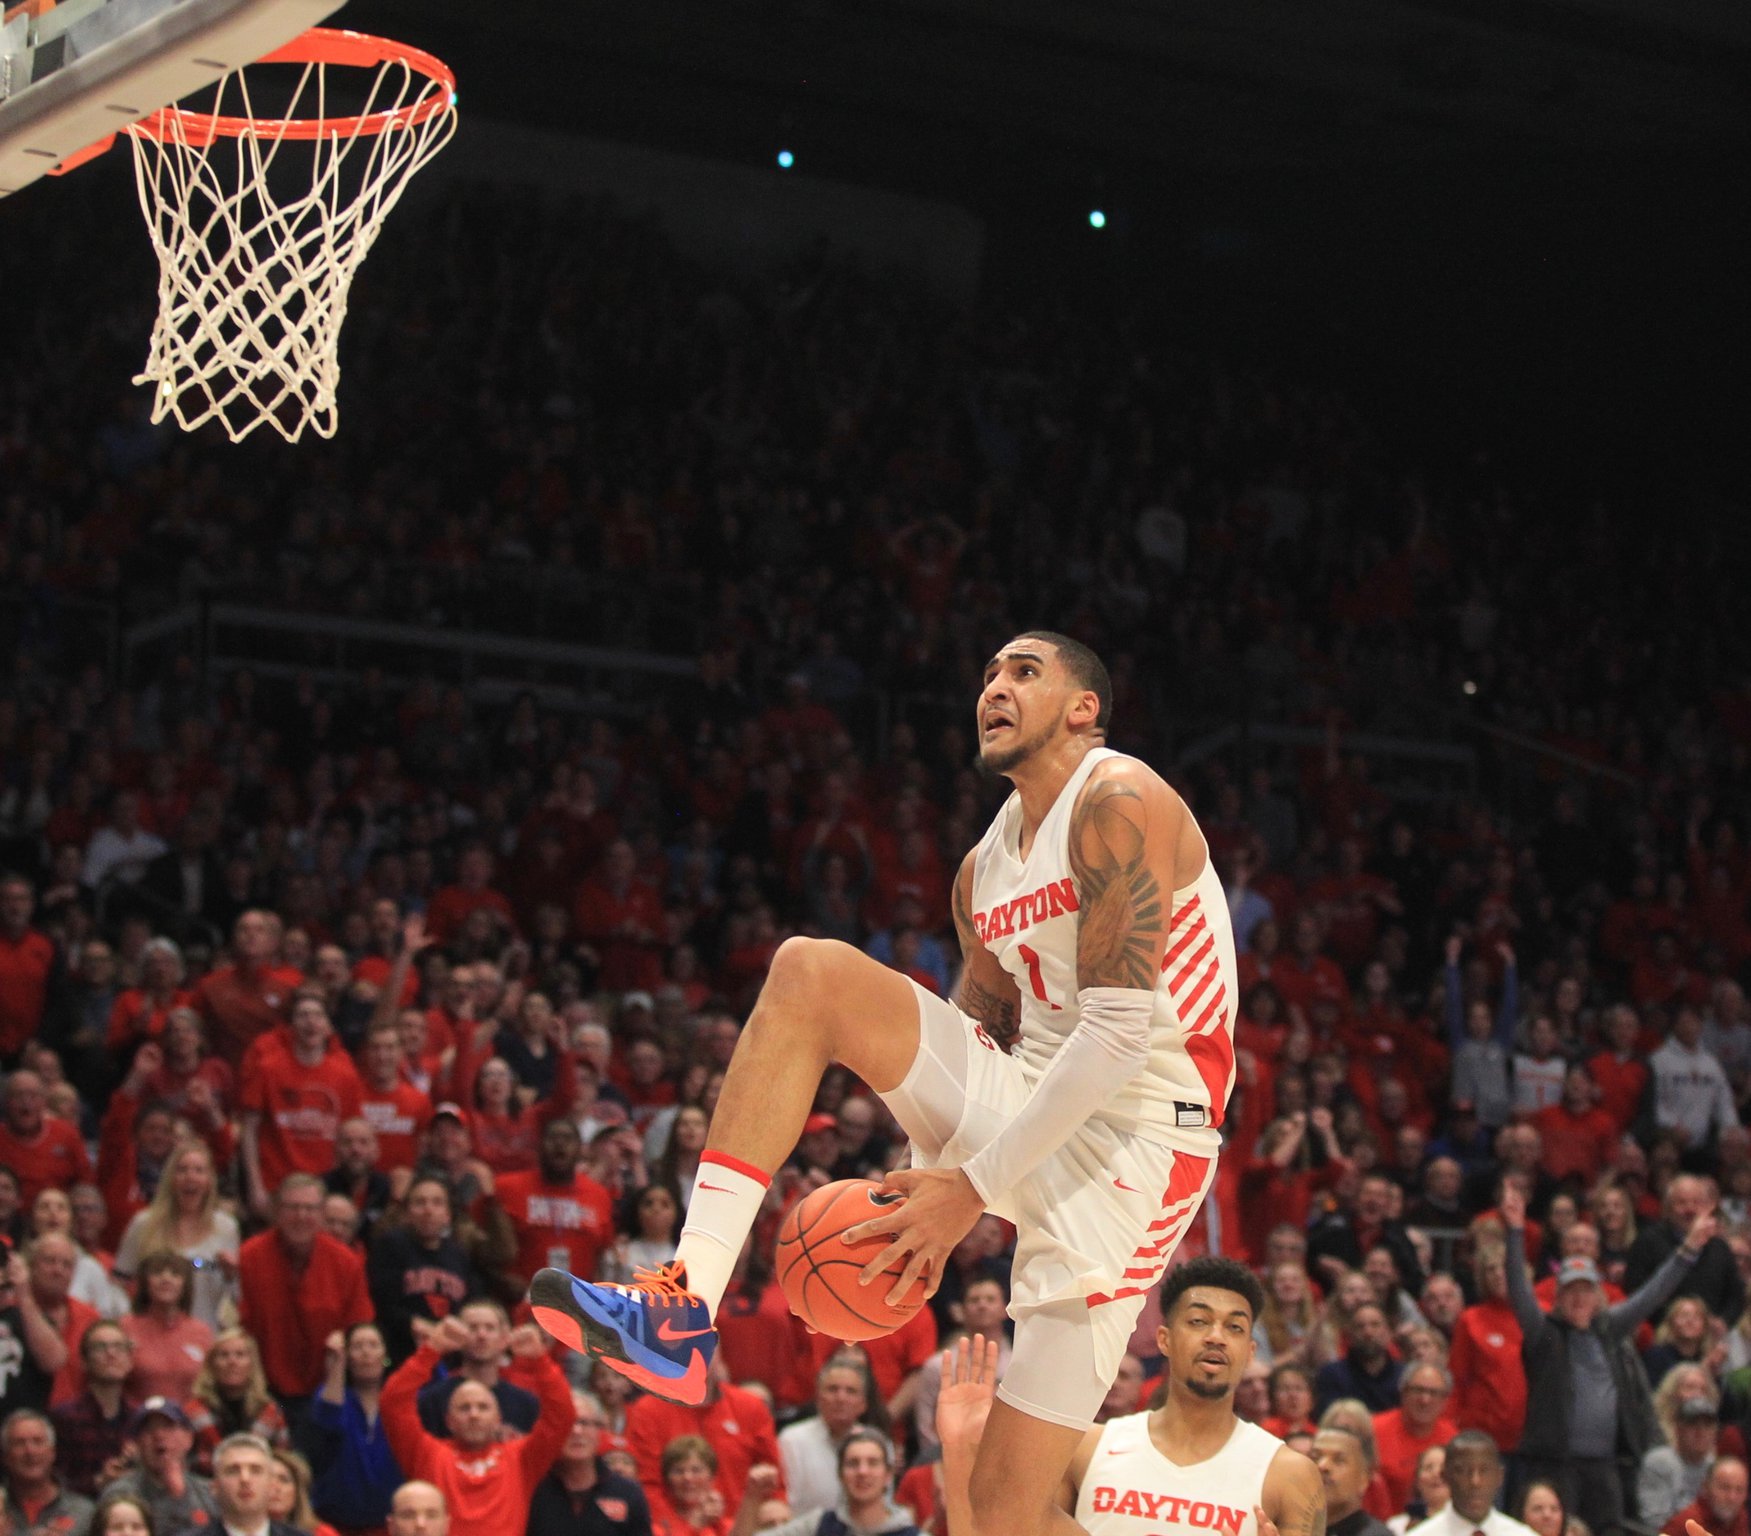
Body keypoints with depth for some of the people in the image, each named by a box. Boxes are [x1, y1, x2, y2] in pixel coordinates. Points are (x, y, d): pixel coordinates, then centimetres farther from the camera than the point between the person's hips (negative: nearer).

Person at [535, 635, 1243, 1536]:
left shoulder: (1120, 804, -10)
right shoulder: (984, 872, 16)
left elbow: (1122, 1031, -18)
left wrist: (977, 1185, -19)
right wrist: (929, 1201, 5)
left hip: (1131, 1132, -7)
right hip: (1032, 1105, 7)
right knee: (810, 972, -10)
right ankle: (685, 1308, -20)